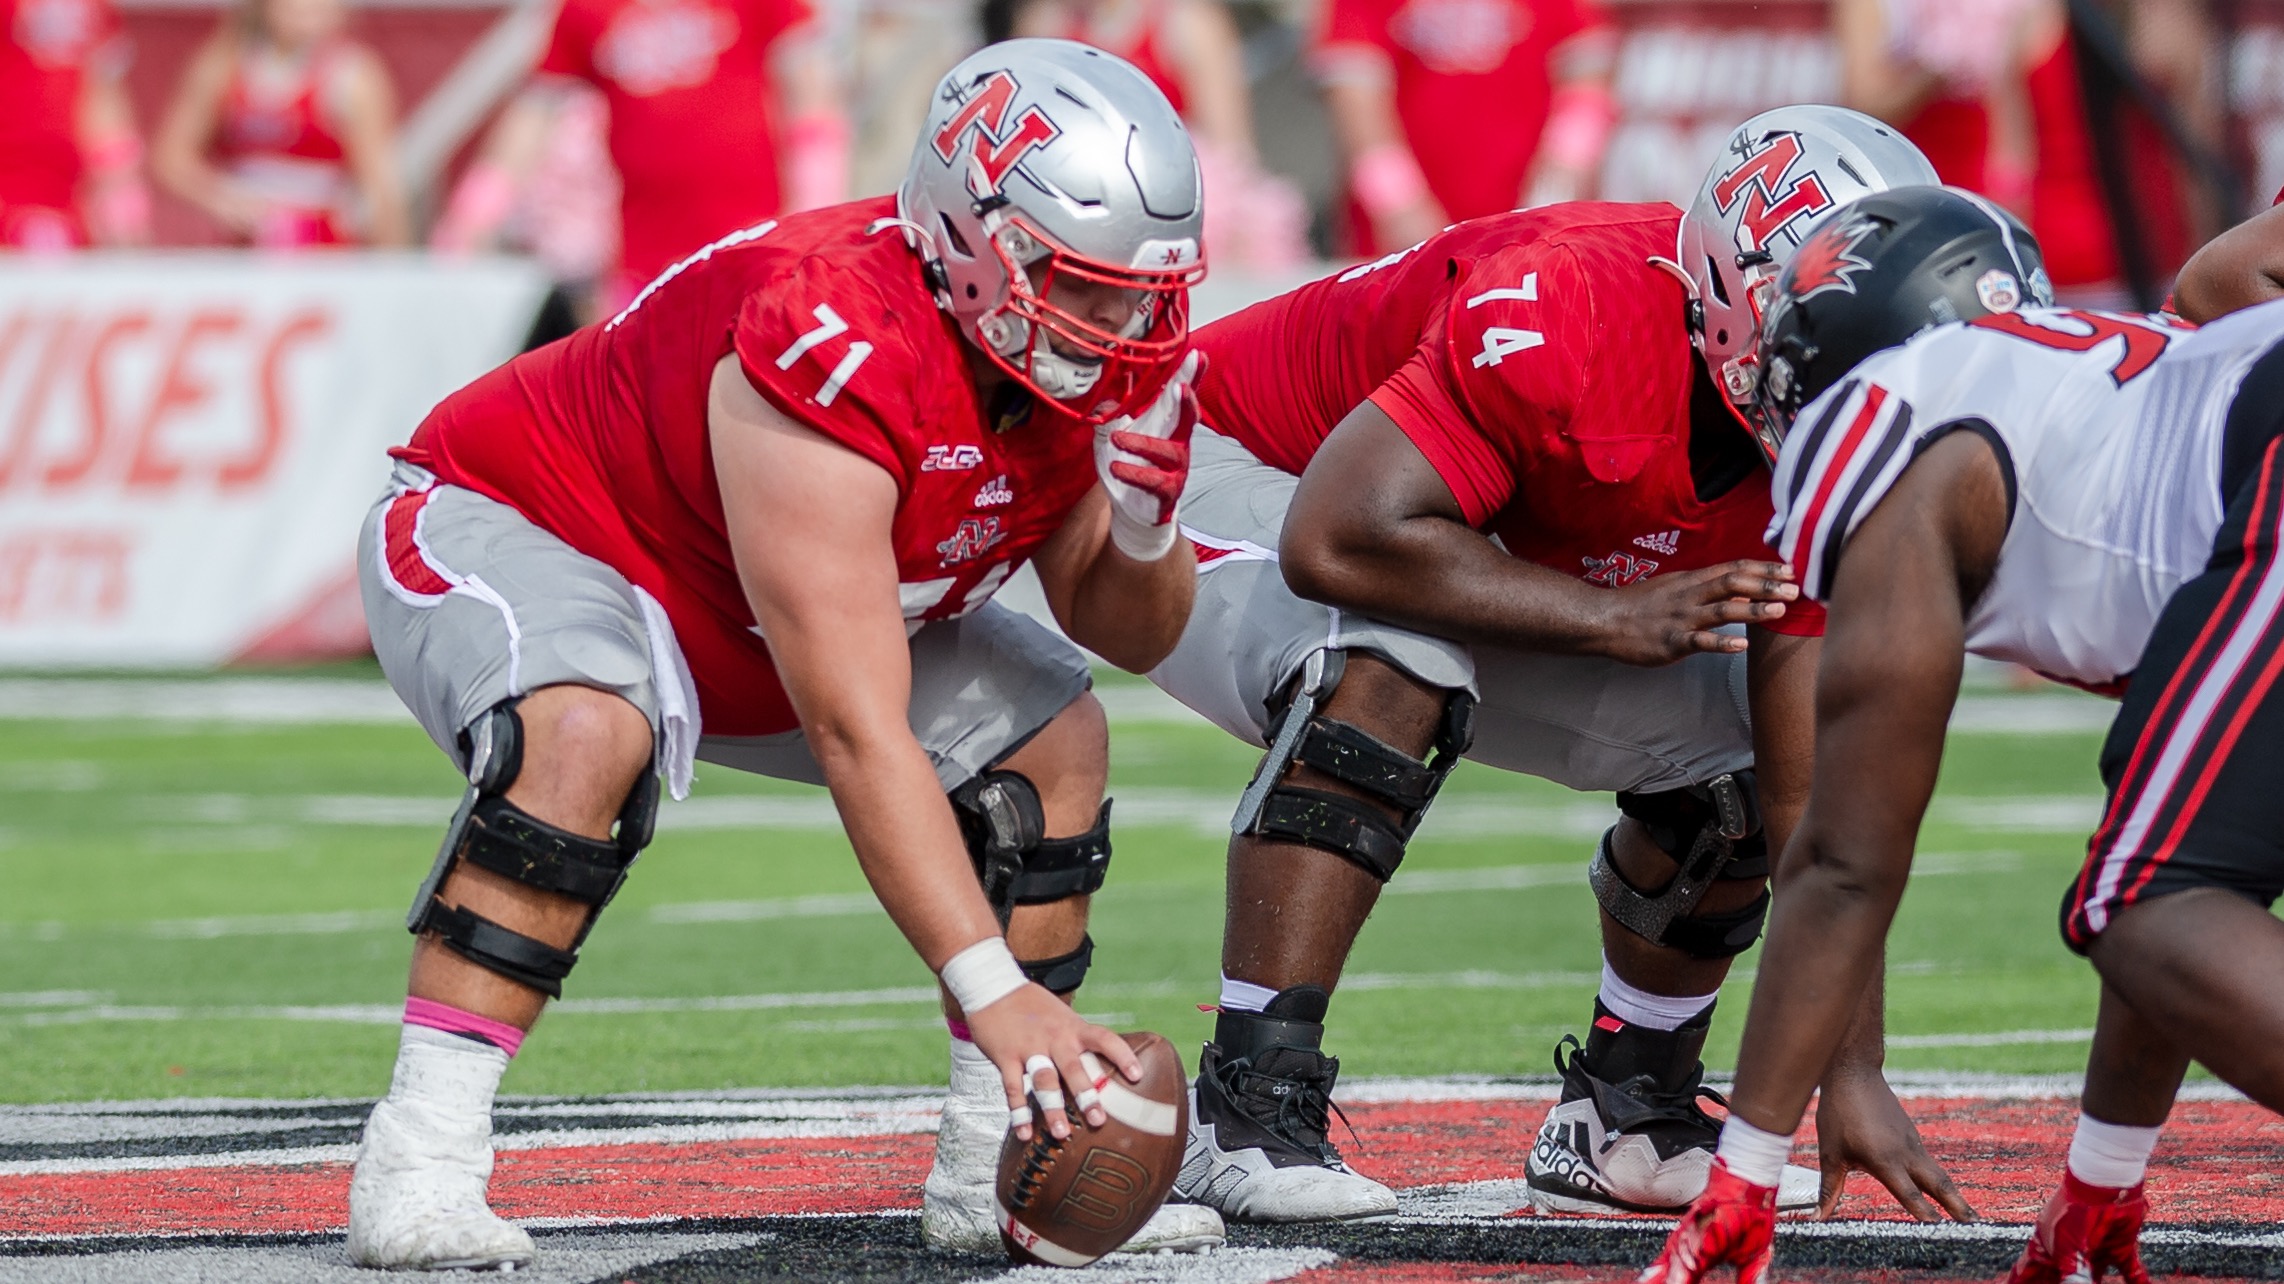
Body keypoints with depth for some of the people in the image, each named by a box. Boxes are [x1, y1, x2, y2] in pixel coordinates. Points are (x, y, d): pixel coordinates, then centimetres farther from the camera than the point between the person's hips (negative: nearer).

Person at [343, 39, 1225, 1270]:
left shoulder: (1086, 358, -14)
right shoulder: (843, 353, -39)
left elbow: (1125, 633, 0)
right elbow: (858, 735, -41)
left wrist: (1146, 531, -24)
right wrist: (992, 991, -44)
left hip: (730, 629, 9)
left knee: (1053, 740, 1)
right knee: (588, 735, -39)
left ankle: (994, 1167, 5)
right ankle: (416, 1166, -35)